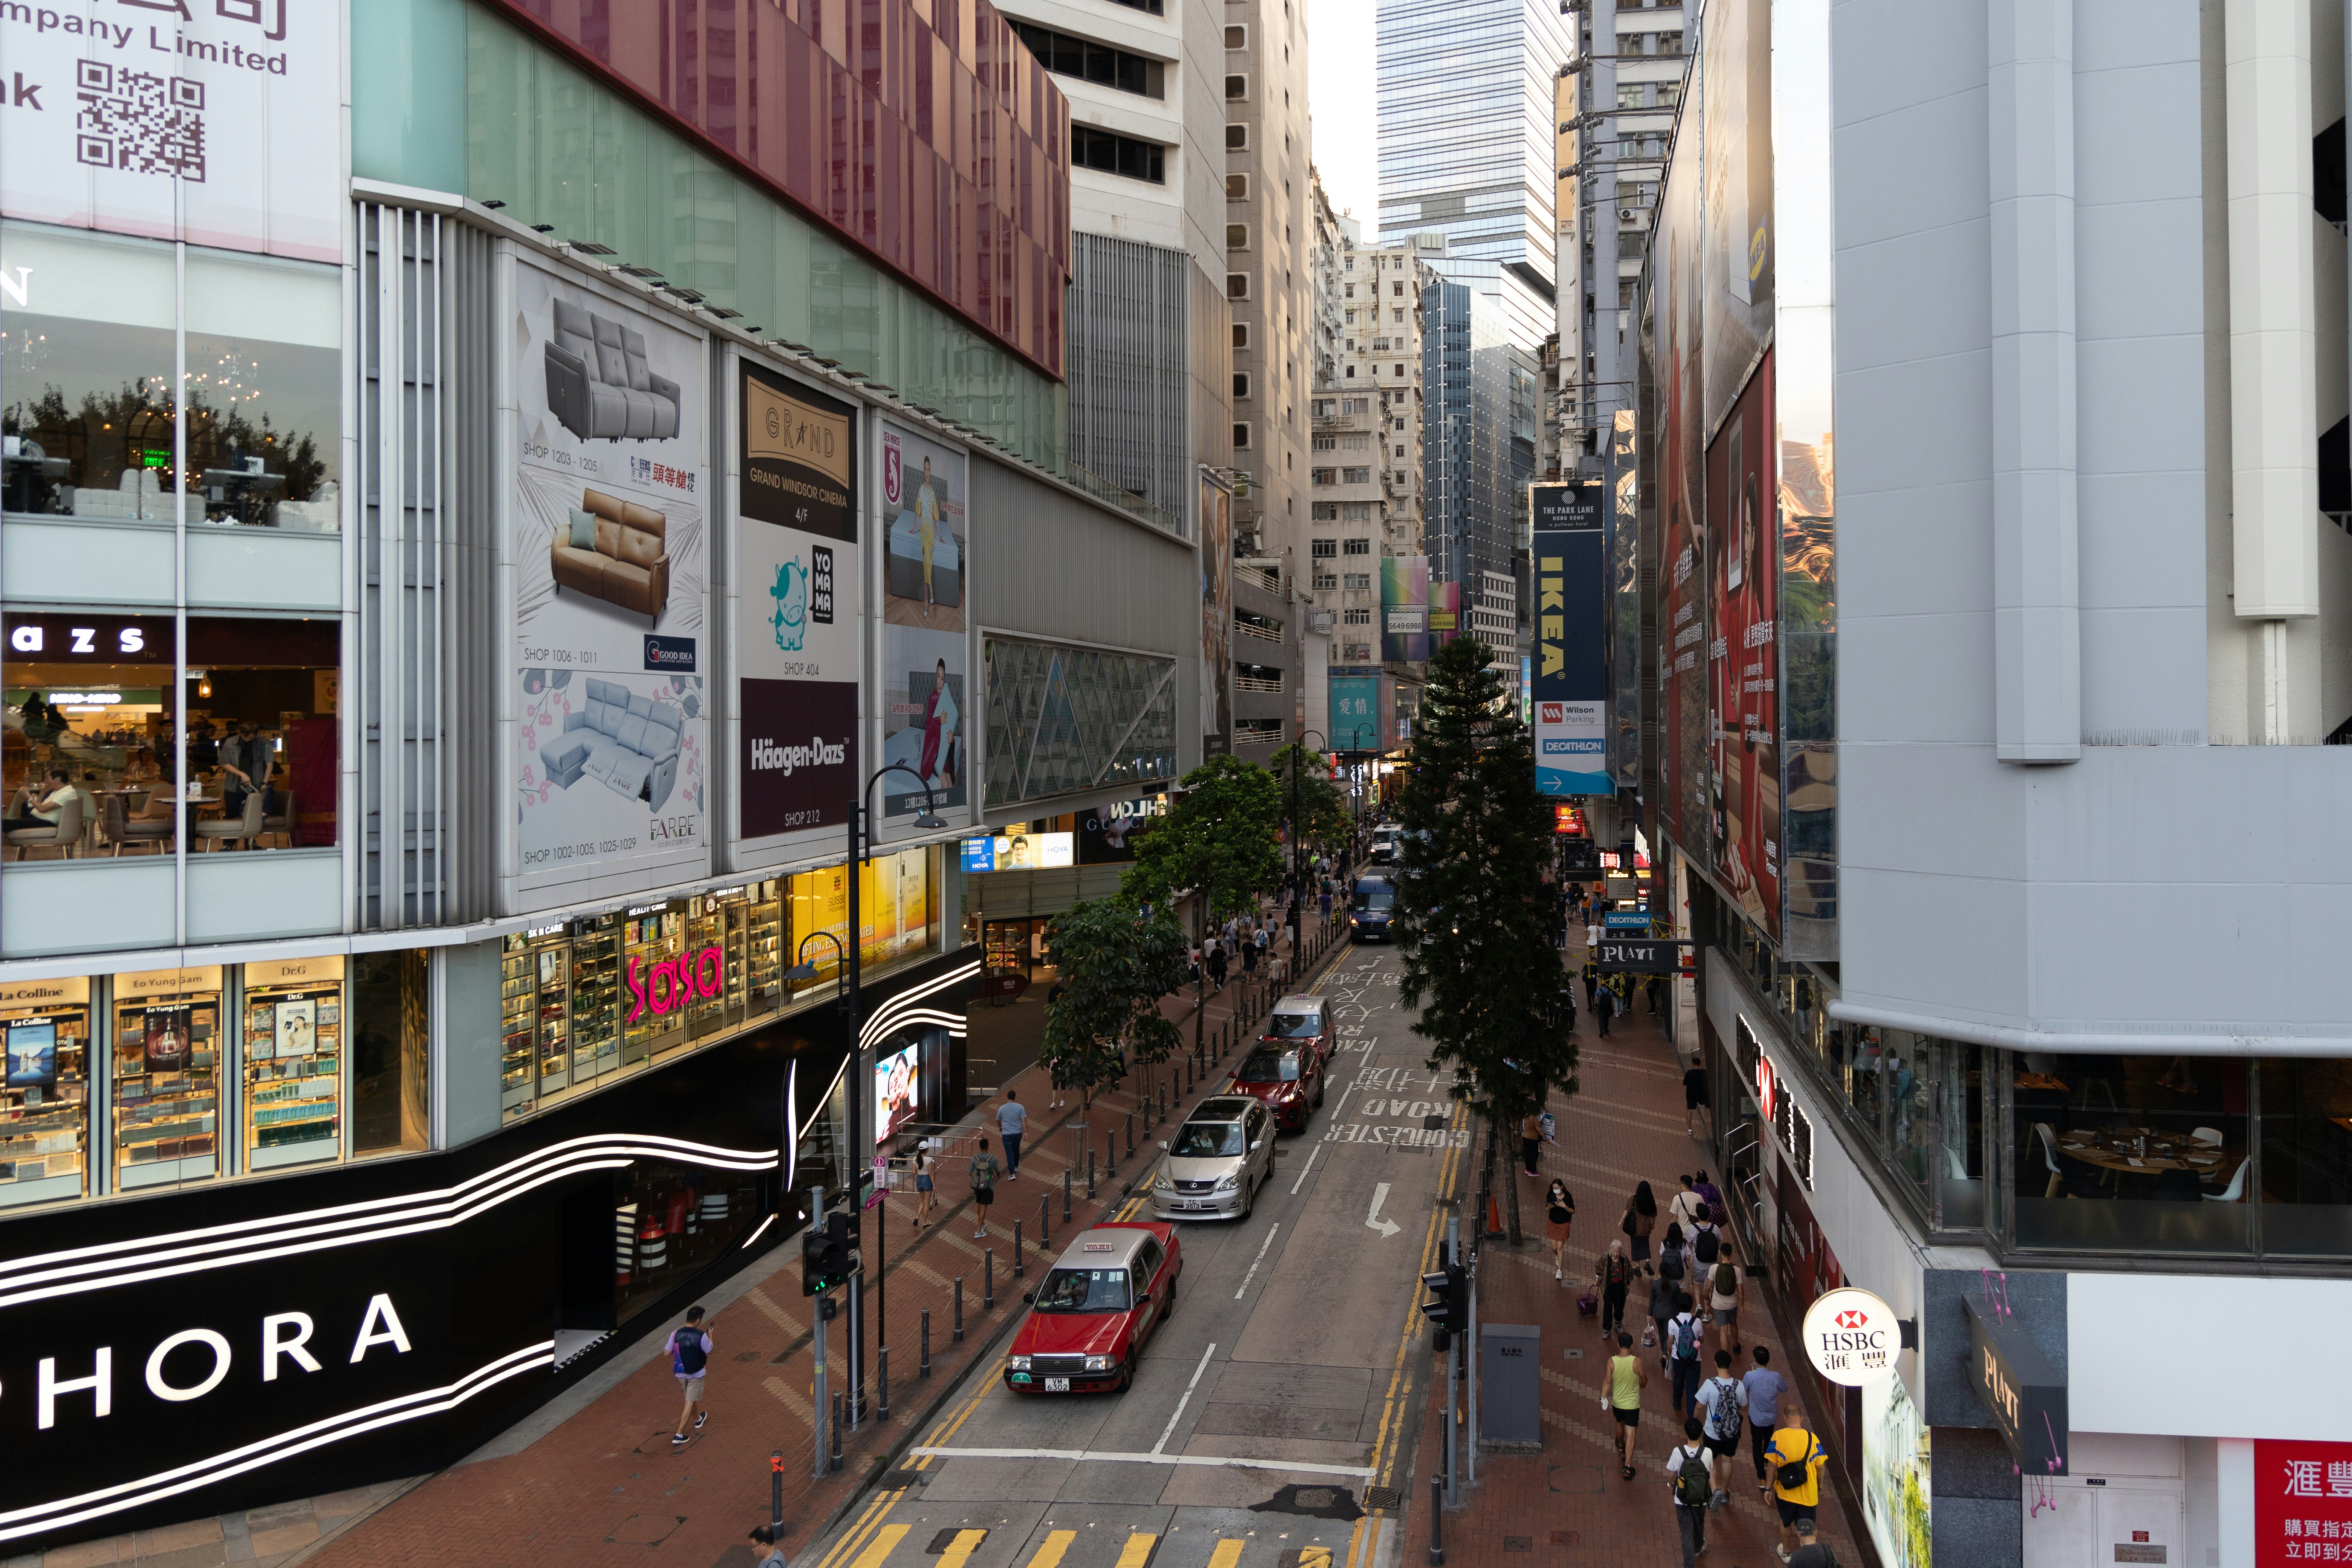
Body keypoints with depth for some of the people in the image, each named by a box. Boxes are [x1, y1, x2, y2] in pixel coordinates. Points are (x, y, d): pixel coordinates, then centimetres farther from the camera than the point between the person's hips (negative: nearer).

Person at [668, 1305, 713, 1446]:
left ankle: (698, 1419, 50)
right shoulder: (701, 1336, -21)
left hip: (681, 1373, 5)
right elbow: (709, 1352, -6)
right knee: (690, 1403, 2)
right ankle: (679, 1435, -3)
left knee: (691, 1398, 27)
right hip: (696, 1374, -5)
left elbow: (667, 1353, -3)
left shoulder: (676, 1335, -11)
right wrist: (710, 1336, 8)